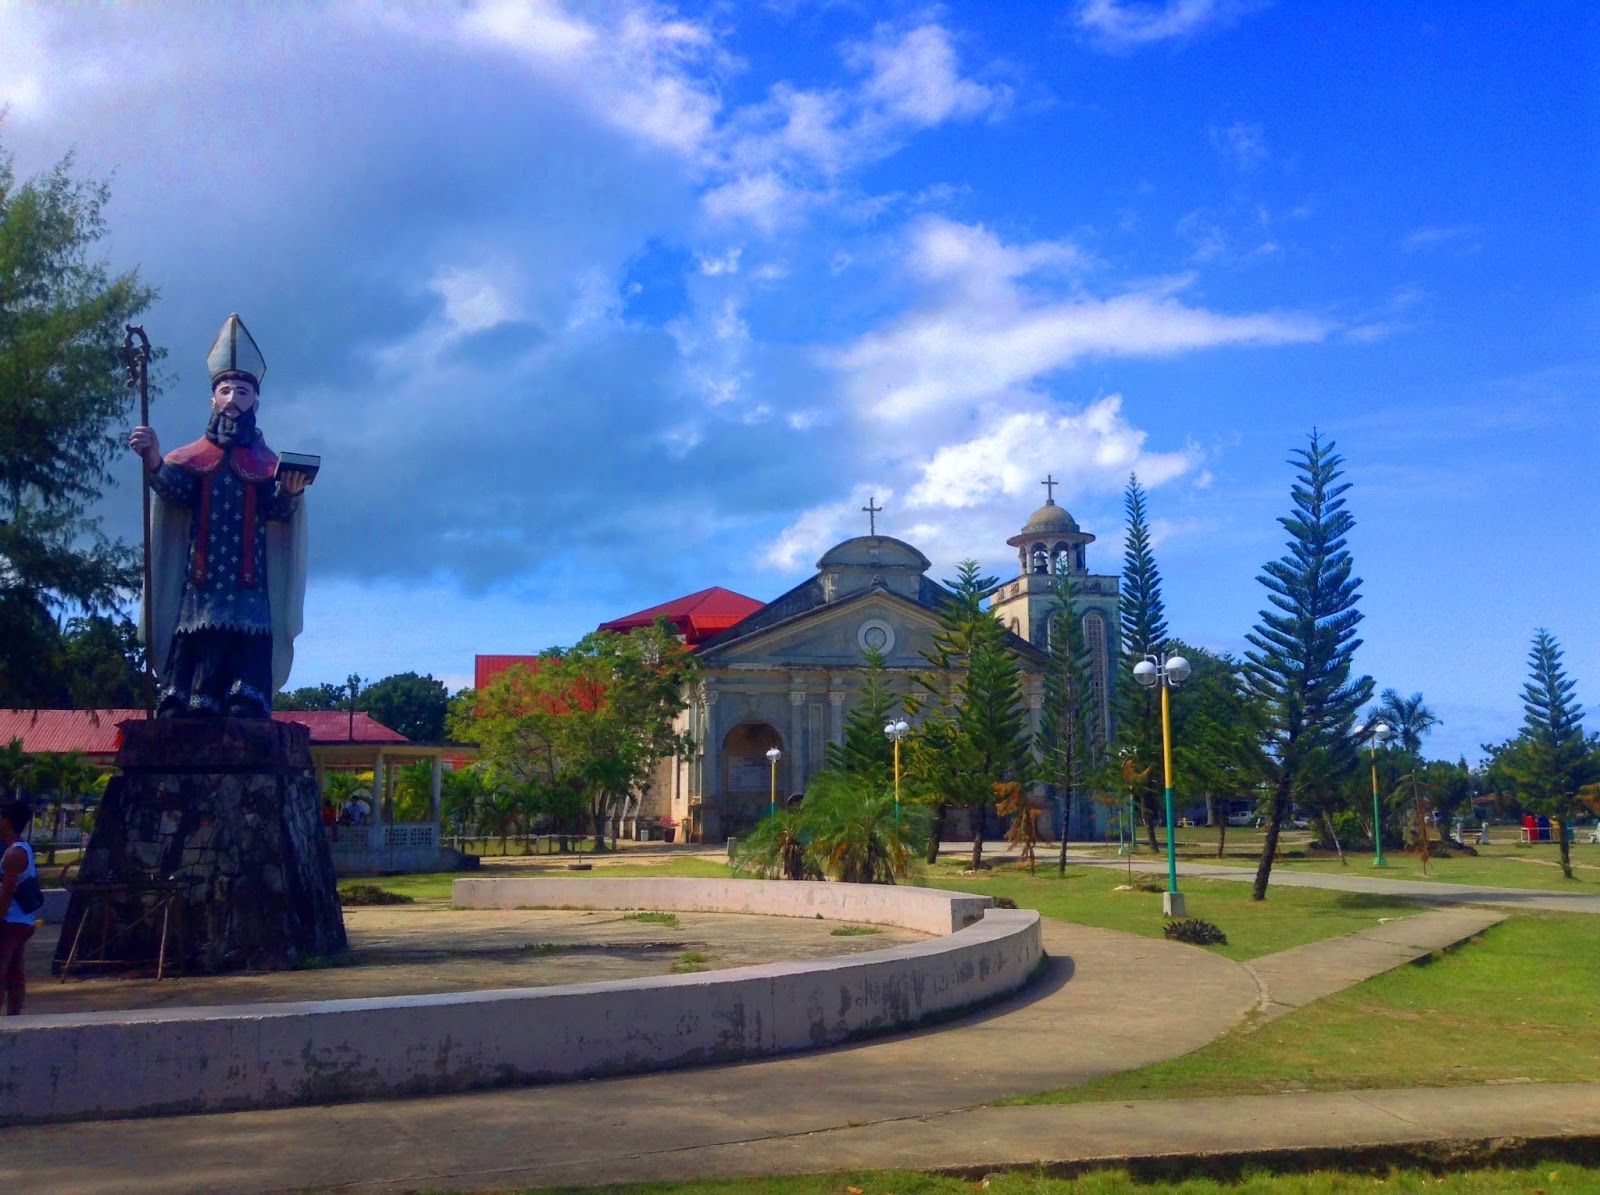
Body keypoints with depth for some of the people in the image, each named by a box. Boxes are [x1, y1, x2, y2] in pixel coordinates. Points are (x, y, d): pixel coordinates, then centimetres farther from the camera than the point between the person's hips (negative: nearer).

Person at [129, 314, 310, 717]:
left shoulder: (266, 461, 16)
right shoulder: (192, 456, 16)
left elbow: (277, 510, -1)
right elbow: (175, 491, -5)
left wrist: (290, 492, -24)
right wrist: (154, 462, -25)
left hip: (250, 581, 0)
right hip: (199, 578, 1)